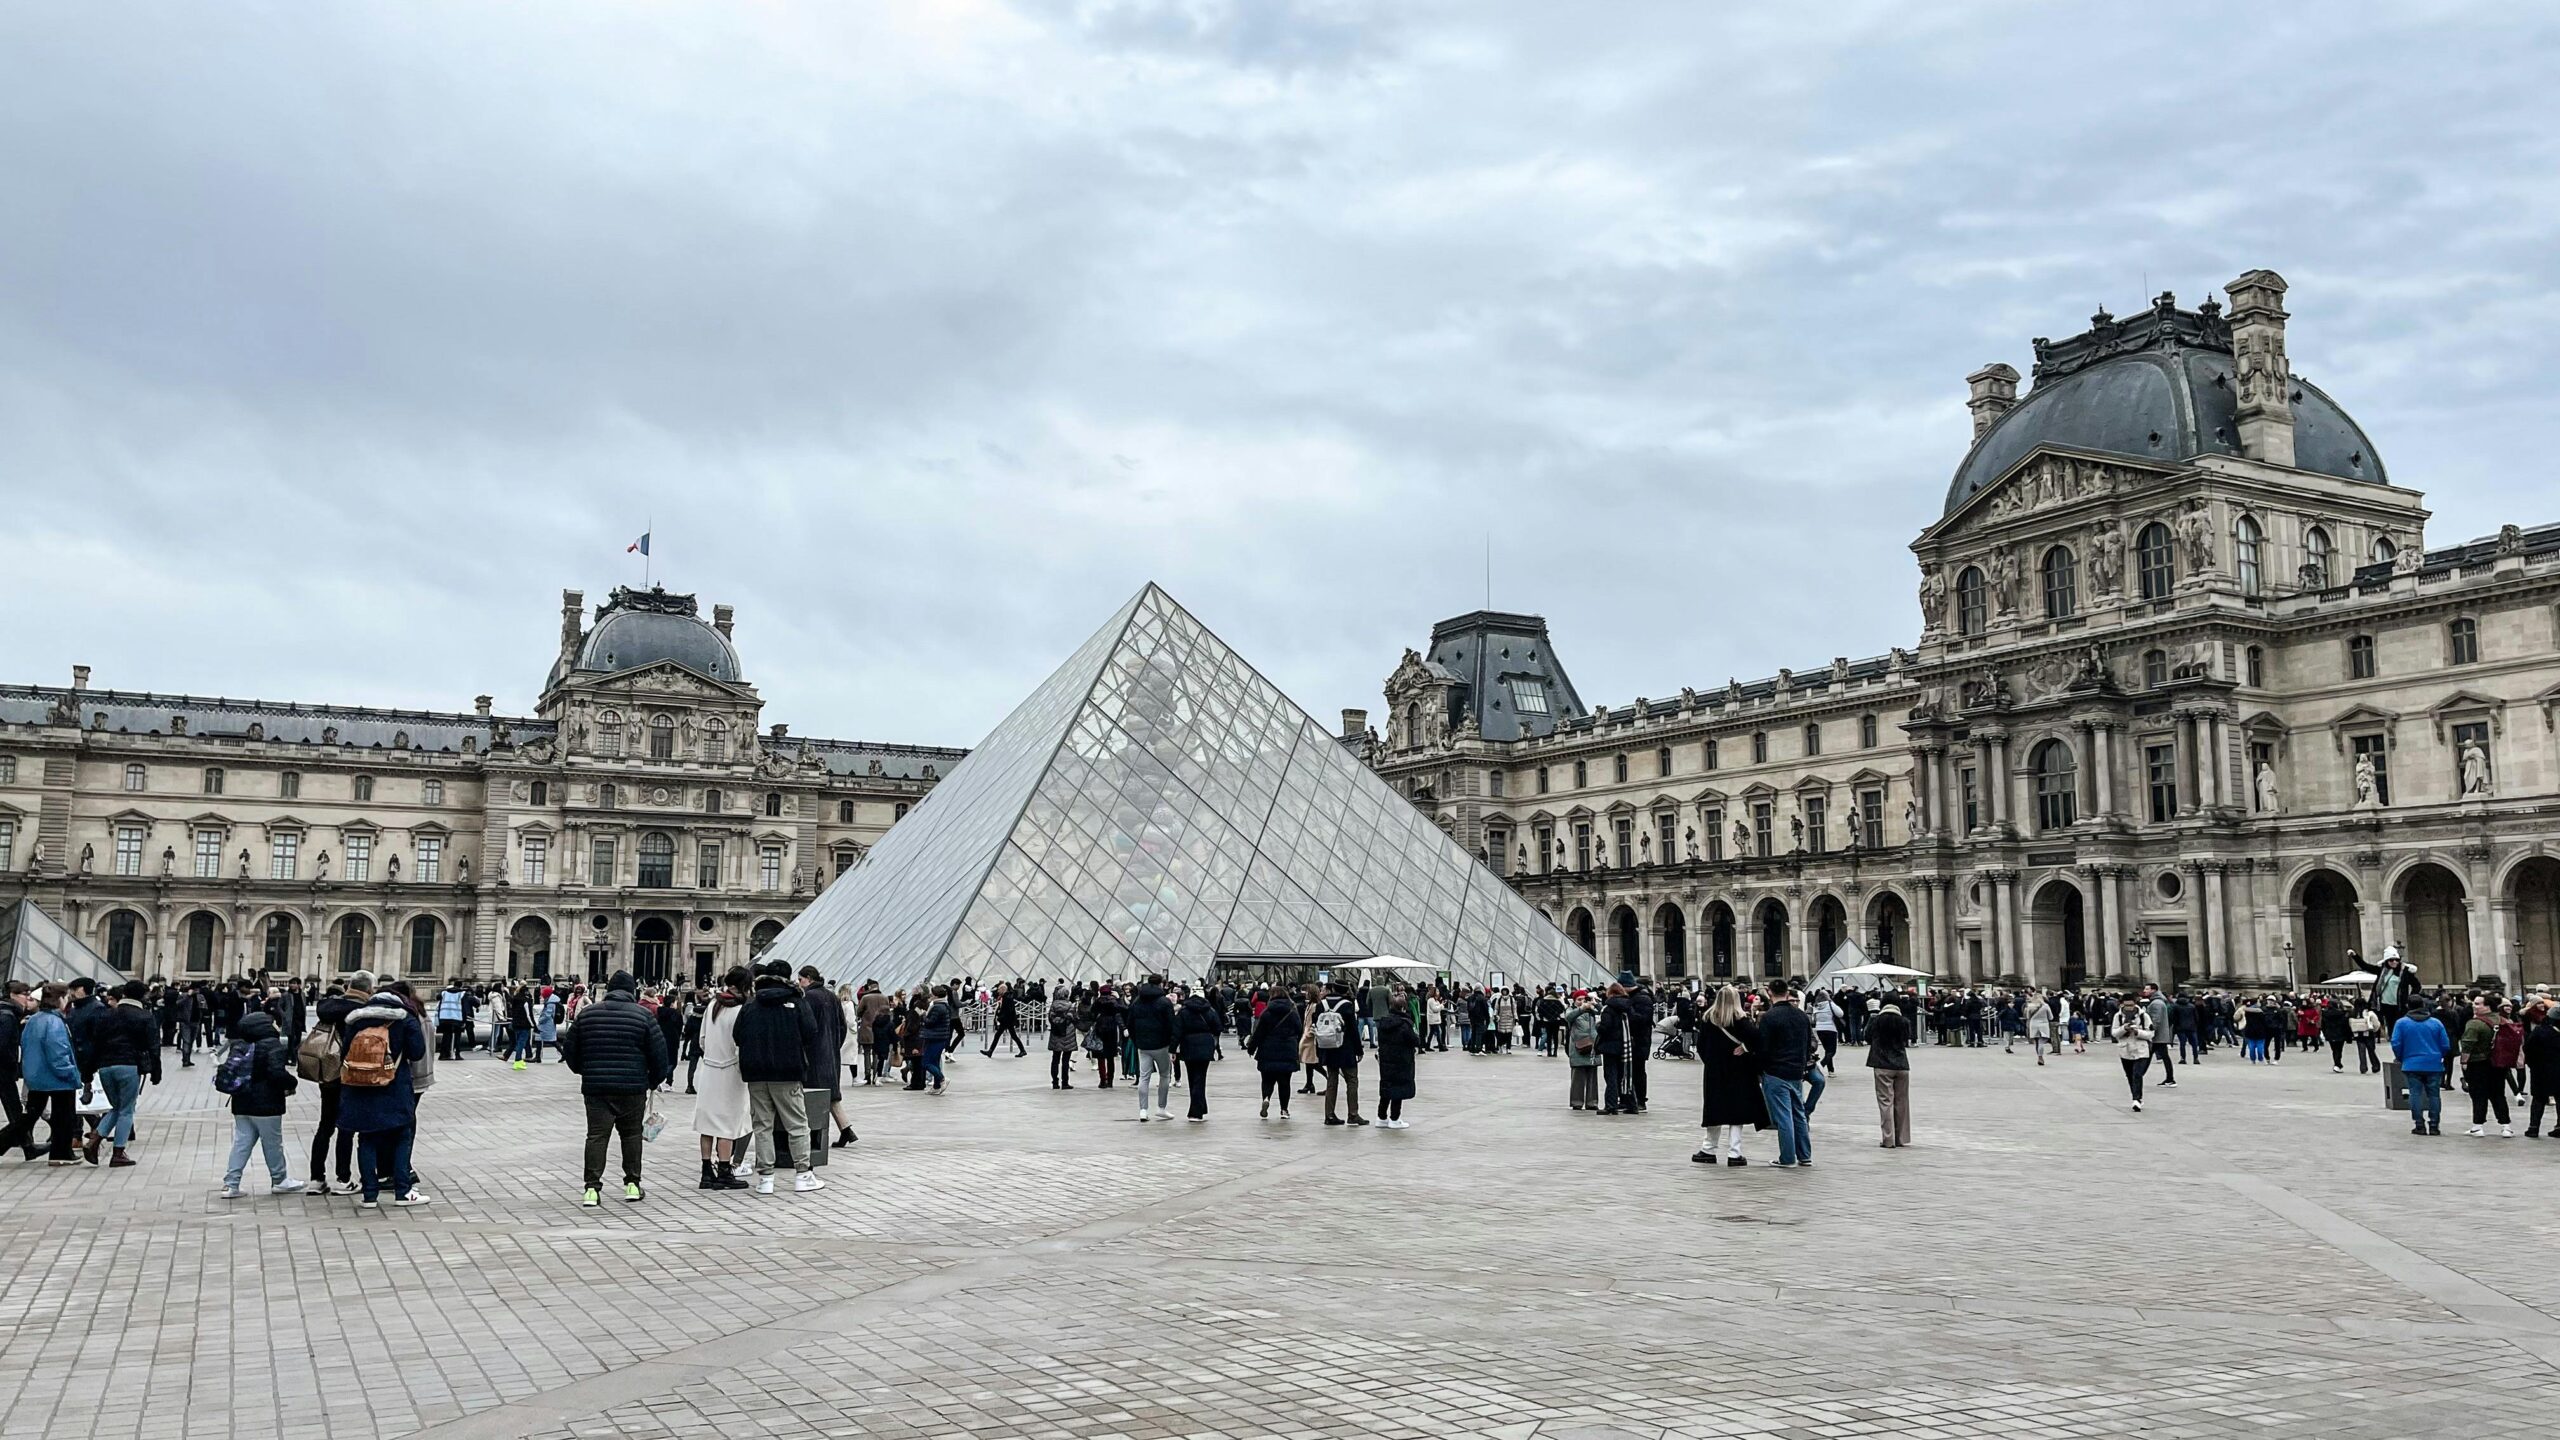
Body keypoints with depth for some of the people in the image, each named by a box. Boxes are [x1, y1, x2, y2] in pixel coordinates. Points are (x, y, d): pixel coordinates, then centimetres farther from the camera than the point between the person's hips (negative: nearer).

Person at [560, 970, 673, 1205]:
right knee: (632, 1134, 12)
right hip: (633, 1088, -2)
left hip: (595, 1087, 2)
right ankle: (632, 1183, 14)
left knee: (596, 1135, 3)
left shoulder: (587, 1013, 6)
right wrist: (656, 1080, 13)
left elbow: (569, 1048, 11)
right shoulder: (643, 1015, -2)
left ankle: (592, 1187, -3)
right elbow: (659, 1052, -3)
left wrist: (582, 1071, 27)